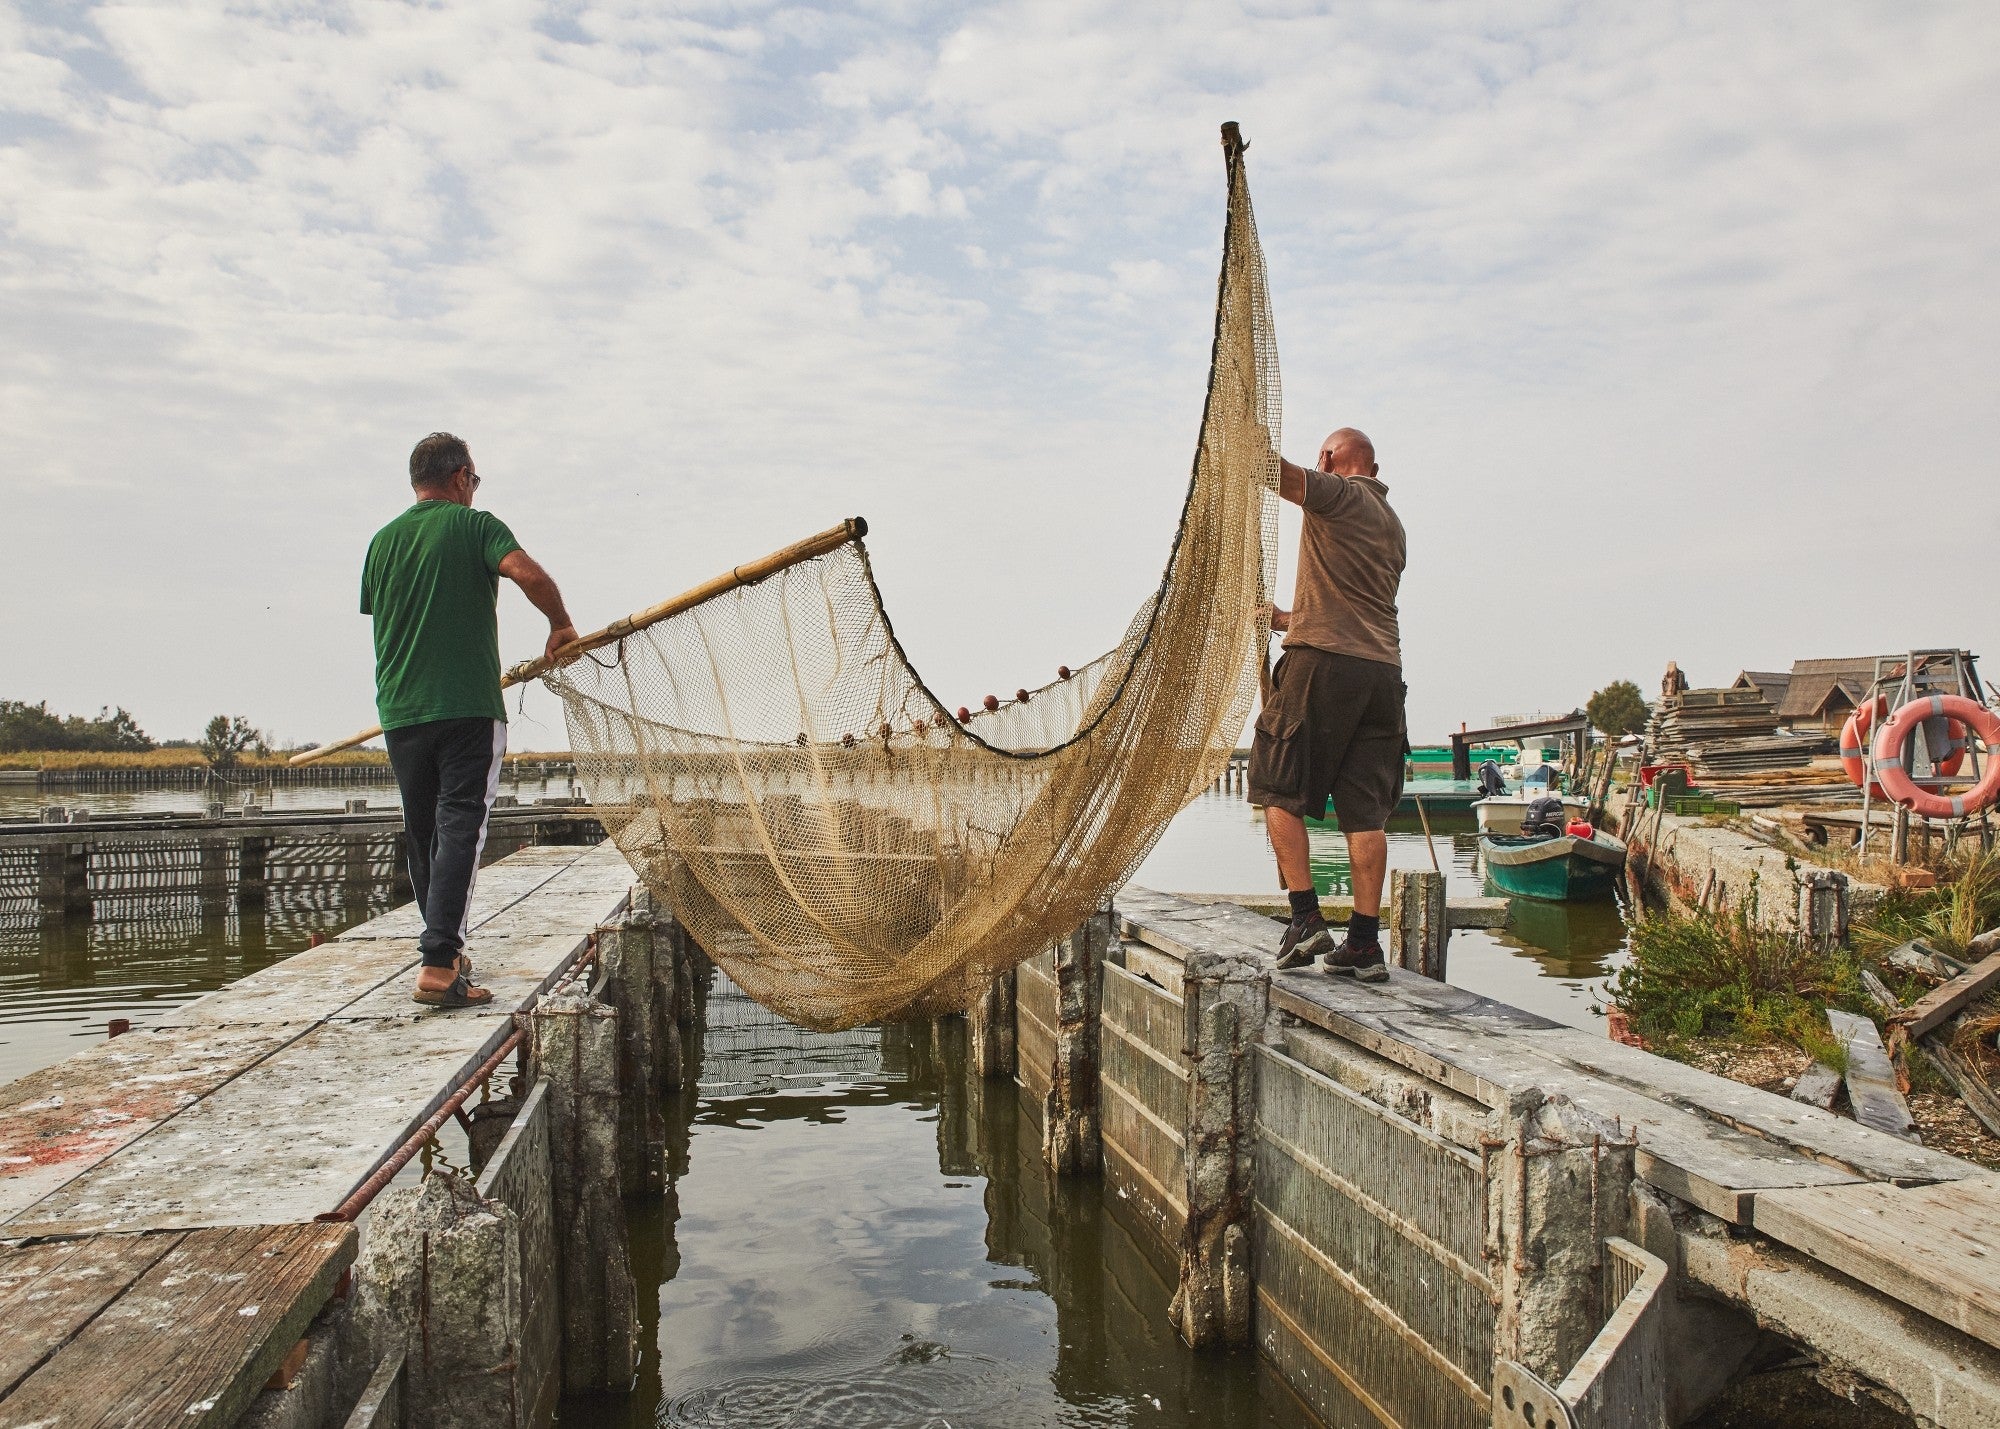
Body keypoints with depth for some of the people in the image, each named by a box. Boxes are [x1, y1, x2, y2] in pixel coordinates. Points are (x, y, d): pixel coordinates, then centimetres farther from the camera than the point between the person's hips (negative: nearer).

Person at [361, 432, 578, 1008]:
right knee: (459, 830, -8)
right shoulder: (476, 525, -1)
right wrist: (560, 624, -1)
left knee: (422, 836, 15)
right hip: (468, 706, -5)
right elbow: (531, 575, -18)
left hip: (400, 712, 5)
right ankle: (439, 967, -17)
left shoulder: (382, 540, 15)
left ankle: (446, 952, 26)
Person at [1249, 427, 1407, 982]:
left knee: (1280, 790, 3)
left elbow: (1278, 472, -13)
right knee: (1365, 810, 5)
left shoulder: (1338, 494, 1)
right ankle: (1364, 942, 5)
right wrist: (1284, 618, 36)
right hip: (1382, 667, 7)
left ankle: (1306, 918, -4)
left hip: (1322, 662, -7)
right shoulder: (1392, 524, 24)